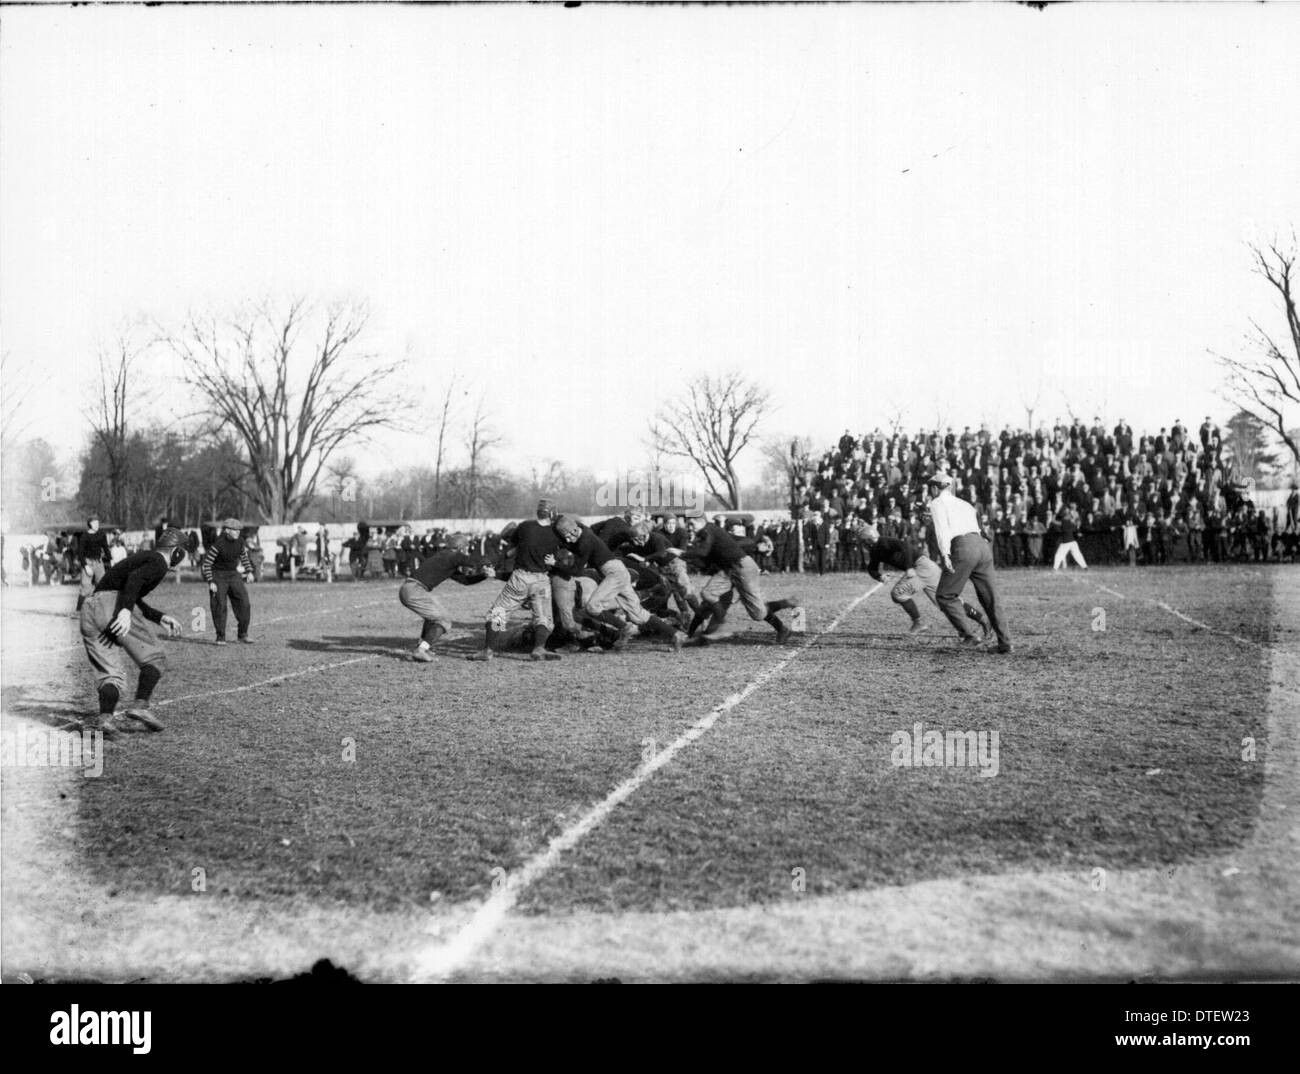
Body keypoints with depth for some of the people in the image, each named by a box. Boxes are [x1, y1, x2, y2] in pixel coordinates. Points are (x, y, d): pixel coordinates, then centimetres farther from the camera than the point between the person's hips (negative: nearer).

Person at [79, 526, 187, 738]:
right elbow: (134, 578, -17)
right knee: (153, 658, 6)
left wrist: (160, 618, 43)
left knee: (111, 672, 5)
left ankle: (105, 718, -17)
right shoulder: (159, 564, 3)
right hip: (112, 603, -8)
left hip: (88, 610, 8)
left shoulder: (142, 557, 32)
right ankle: (140, 705, -10)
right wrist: (126, 610, -27)